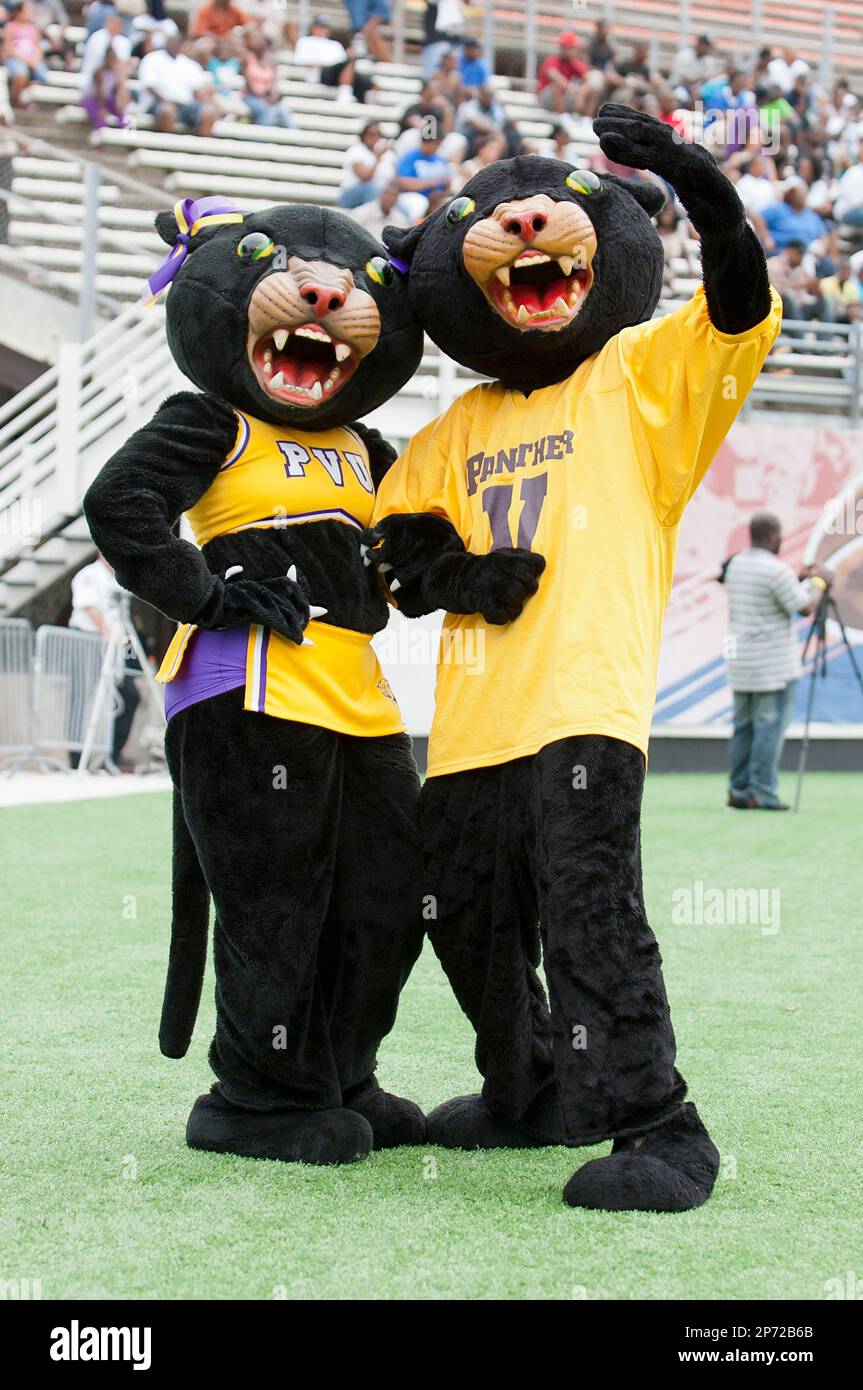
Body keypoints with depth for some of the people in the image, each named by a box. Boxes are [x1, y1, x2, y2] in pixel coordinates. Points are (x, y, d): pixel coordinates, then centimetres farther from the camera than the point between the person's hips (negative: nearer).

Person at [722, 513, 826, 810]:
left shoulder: (735, 565, 9)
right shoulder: (777, 570, -16)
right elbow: (806, 607, -11)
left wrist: (802, 581, 22)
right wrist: (817, 582, 7)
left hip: (741, 661, 8)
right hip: (773, 664, -8)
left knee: (744, 726, 11)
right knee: (770, 726, -3)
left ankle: (739, 791, 12)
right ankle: (762, 794, -4)